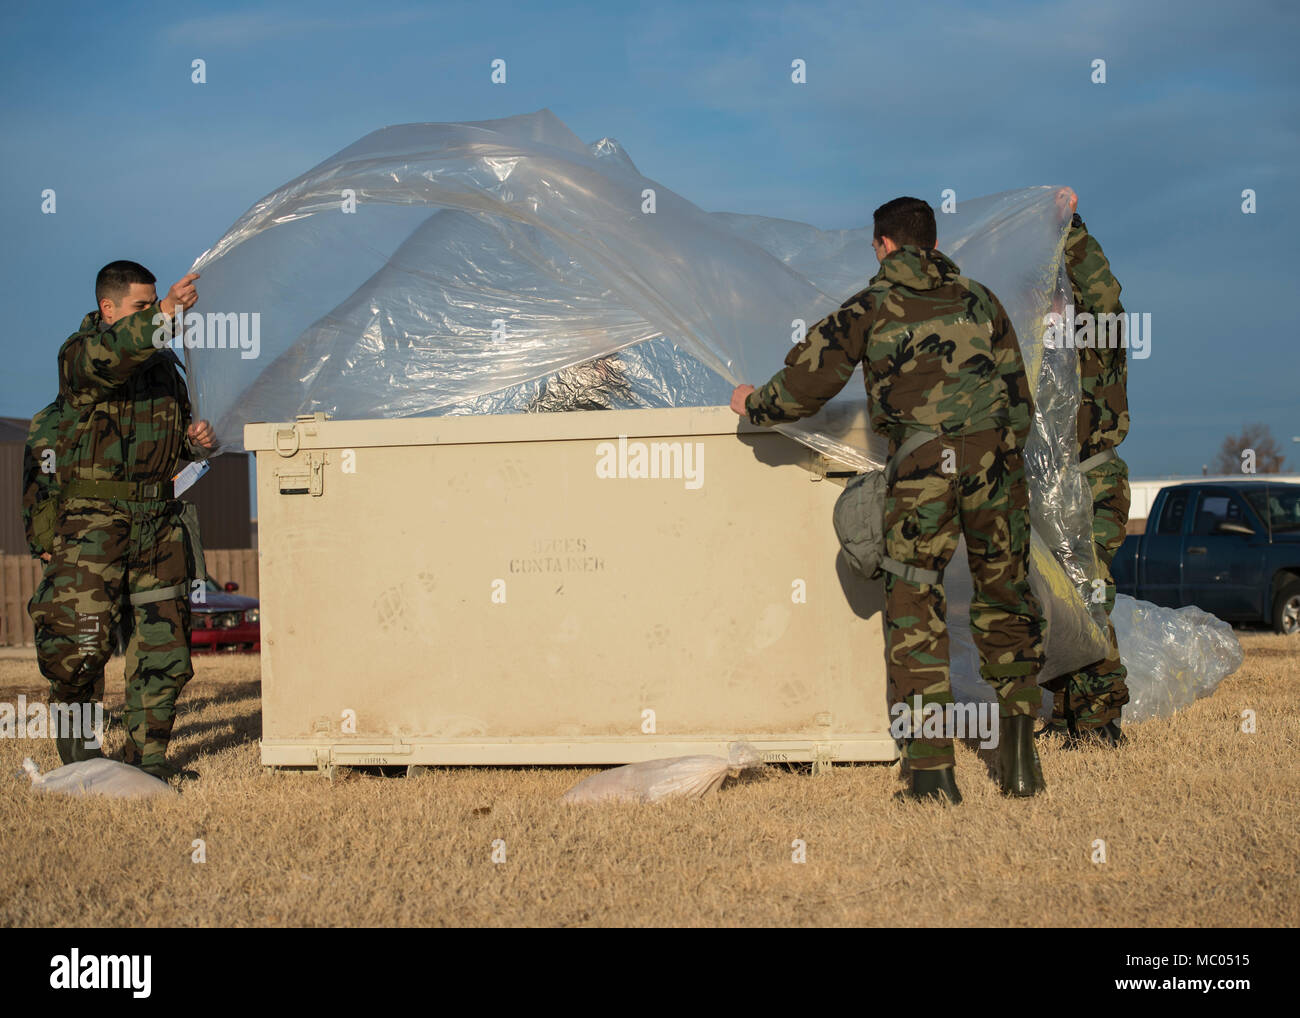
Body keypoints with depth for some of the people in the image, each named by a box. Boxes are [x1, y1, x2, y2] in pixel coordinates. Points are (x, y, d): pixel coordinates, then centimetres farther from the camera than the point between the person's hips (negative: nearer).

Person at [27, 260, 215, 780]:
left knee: (164, 644, 4)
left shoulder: (164, 362, 17)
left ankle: (147, 753, 13)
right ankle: (77, 752, 9)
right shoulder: (79, 353, -5)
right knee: (81, 640, -8)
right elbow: (108, 356, -30)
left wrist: (198, 439, 5)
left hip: (158, 521, 6)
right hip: (94, 521, -6)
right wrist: (164, 314, -42)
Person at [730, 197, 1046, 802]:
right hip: (995, 455, 2)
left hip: (921, 462, -2)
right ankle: (1017, 721, -1)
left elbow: (806, 383, 12)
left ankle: (931, 768, 0)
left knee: (915, 611, 4)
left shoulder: (869, 308, 12)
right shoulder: (977, 300, 20)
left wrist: (753, 404, 31)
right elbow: (1018, 395, 20)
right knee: (1003, 599, 16)